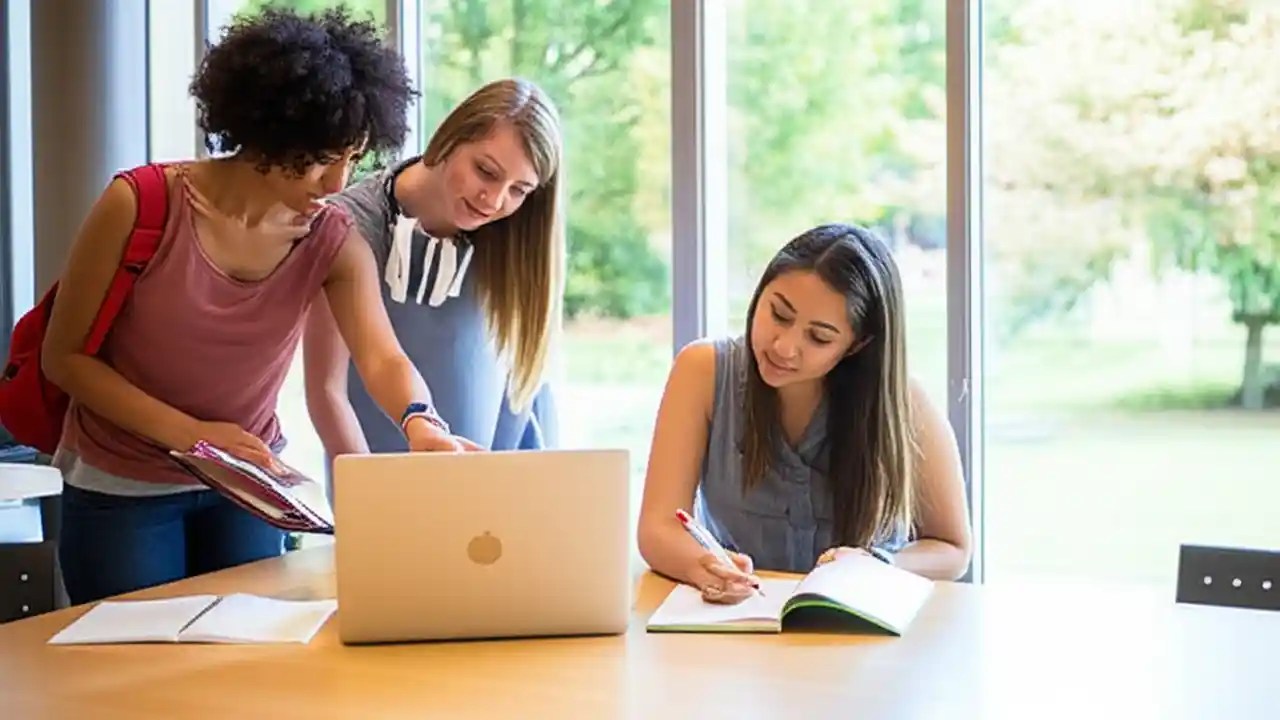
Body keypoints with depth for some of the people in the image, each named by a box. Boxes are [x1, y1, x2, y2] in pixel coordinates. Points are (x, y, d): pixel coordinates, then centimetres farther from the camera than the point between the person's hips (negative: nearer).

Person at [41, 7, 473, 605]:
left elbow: (383, 358, -24)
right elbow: (65, 356, -13)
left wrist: (421, 422, -47)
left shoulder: (334, 243, -11)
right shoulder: (141, 207, -19)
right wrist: (187, 432, -24)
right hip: (120, 491, -3)